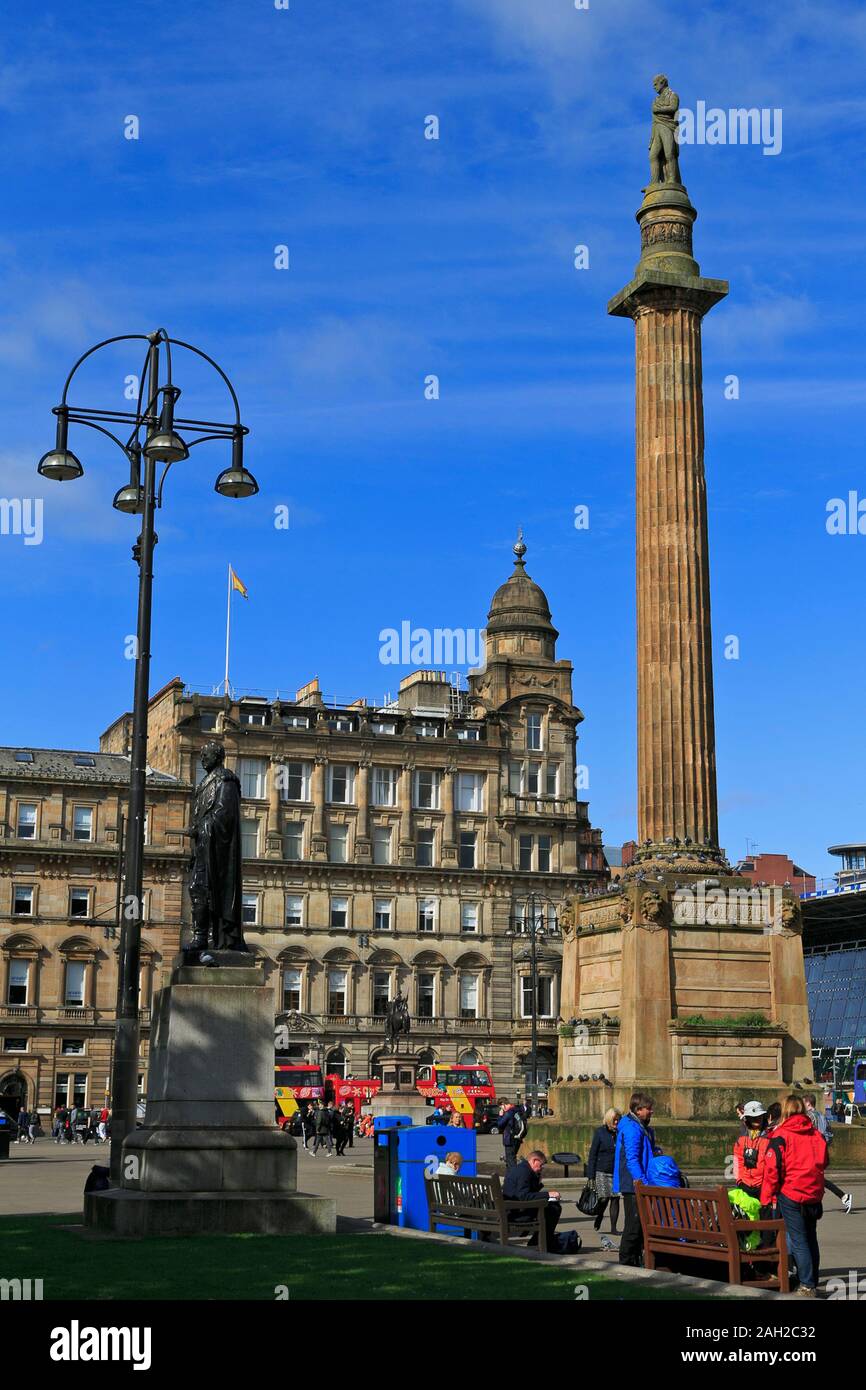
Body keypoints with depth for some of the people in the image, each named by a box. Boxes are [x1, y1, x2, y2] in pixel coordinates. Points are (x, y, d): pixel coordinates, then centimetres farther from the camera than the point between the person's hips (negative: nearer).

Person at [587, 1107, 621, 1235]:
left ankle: (613, 1228, 8)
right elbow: (592, 1154, -2)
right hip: (602, 1172, -3)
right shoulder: (600, 1132, -2)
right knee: (604, 1198, -6)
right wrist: (591, 1175, -7)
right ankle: (598, 1219, 23)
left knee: (615, 1199, 0)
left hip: (617, 1172, 3)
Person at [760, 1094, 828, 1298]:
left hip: (790, 1195, -5)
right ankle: (813, 1282, 23)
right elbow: (823, 1164, 16)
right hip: (814, 1195, 5)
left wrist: (767, 1197, -3)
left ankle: (807, 1286, -4)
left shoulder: (781, 1136, -10)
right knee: (811, 1239, 15)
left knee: (798, 1241, -2)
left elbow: (772, 1169, -11)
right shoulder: (817, 1135, 5)